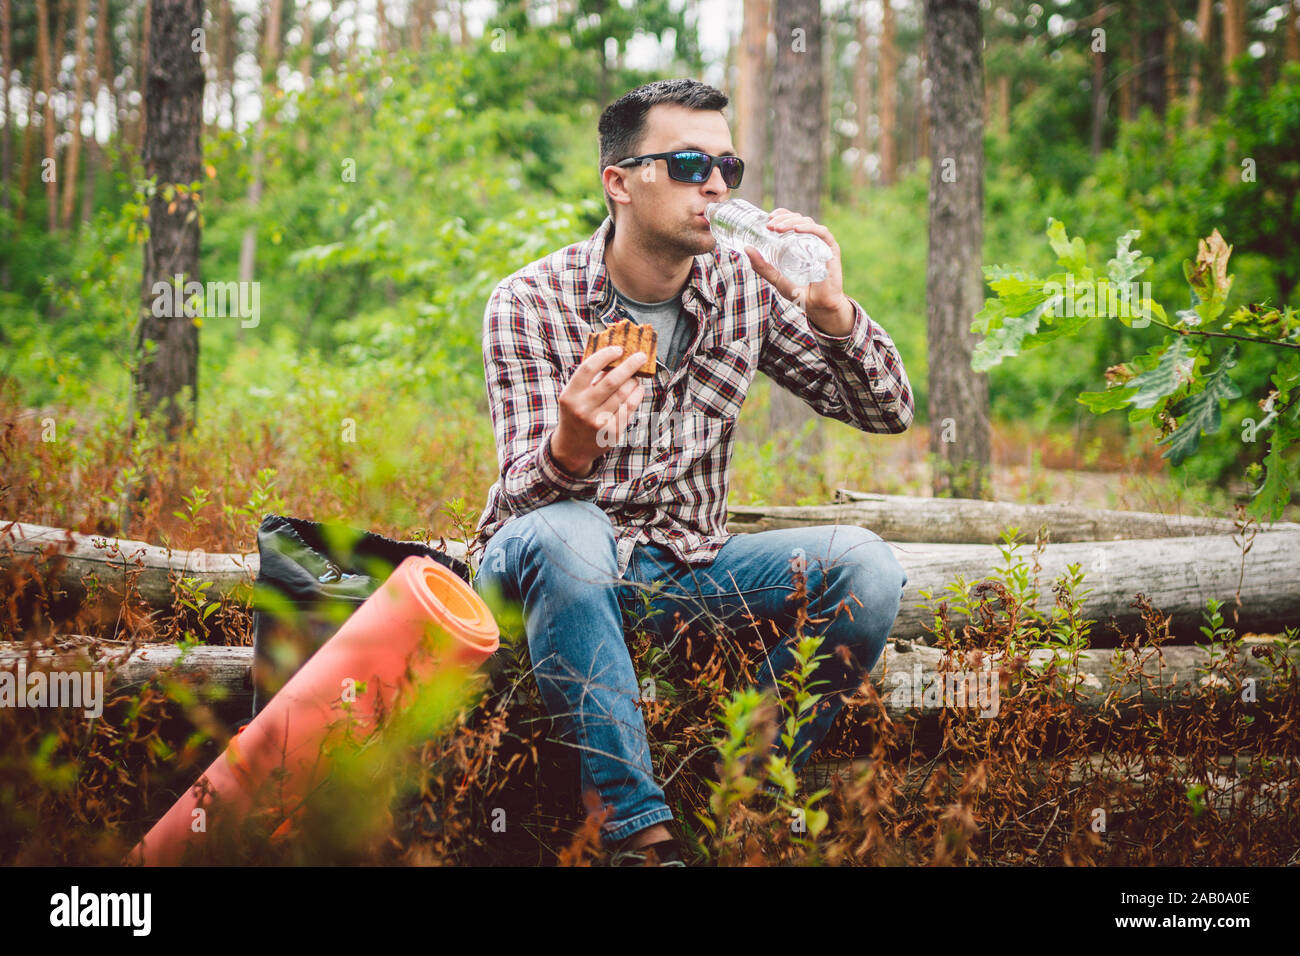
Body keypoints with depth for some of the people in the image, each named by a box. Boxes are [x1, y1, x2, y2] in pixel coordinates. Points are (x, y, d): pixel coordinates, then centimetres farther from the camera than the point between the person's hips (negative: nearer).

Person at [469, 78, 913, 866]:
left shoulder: (746, 286, -2)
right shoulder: (531, 304, -12)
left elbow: (888, 413, -3)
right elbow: (523, 494, -20)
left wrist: (830, 309, -23)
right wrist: (570, 445, -45)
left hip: (684, 570, 4)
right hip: (558, 565, -3)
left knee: (865, 566, -19)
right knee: (565, 533, -38)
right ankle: (643, 831, -34)